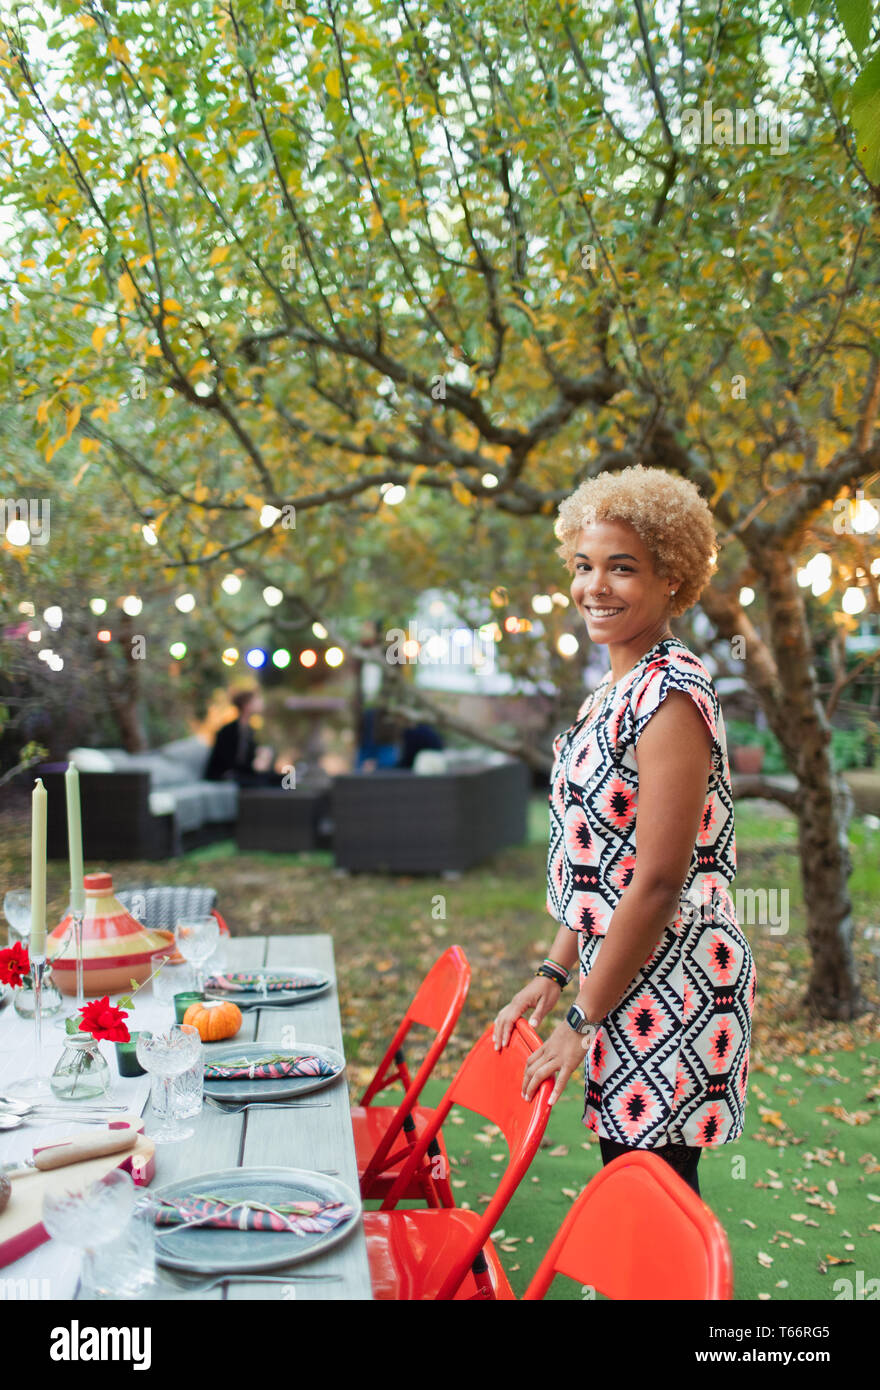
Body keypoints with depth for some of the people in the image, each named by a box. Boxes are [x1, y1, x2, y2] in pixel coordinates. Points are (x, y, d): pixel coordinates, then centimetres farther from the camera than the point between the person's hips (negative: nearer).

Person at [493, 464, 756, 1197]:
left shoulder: (670, 692, -18)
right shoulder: (614, 690, 11)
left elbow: (659, 881, -21)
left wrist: (583, 1020, -15)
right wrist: (553, 974, 14)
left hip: (670, 988, -9)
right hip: (623, 977, 9)